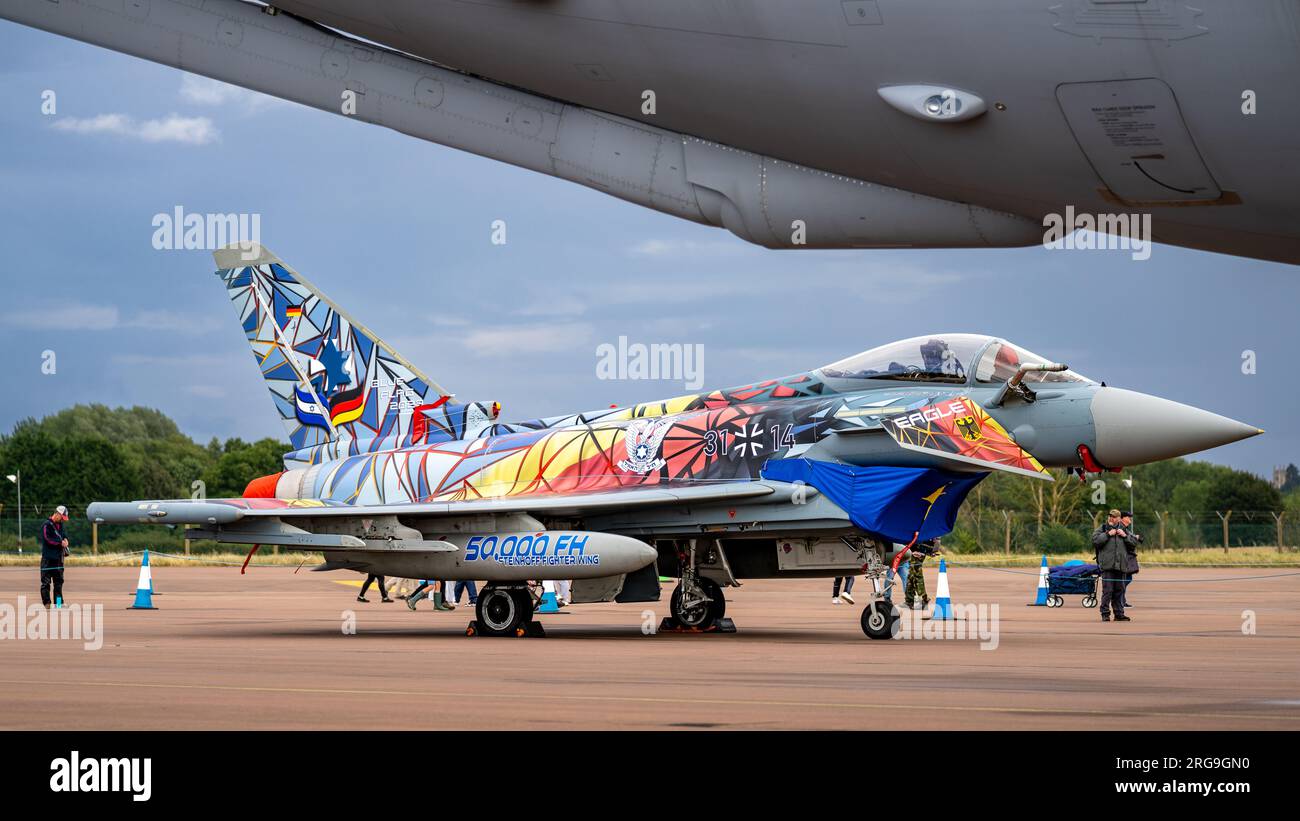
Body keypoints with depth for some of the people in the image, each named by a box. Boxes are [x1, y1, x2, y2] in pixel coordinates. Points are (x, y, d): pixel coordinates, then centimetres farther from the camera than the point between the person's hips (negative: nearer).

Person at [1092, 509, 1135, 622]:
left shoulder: (1124, 530, 16)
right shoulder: (1102, 529, 5)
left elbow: (1134, 542, 14)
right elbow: (1095, 541, -10)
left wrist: (1125, 536, -1)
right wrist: (1108, 534, -13)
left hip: (1121, 565, 4)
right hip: (1107, 566, -4)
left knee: (1119, 590, 8)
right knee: (1107, 590, -9)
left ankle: (1119, 613, 15)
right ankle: (1105, 613, -4)